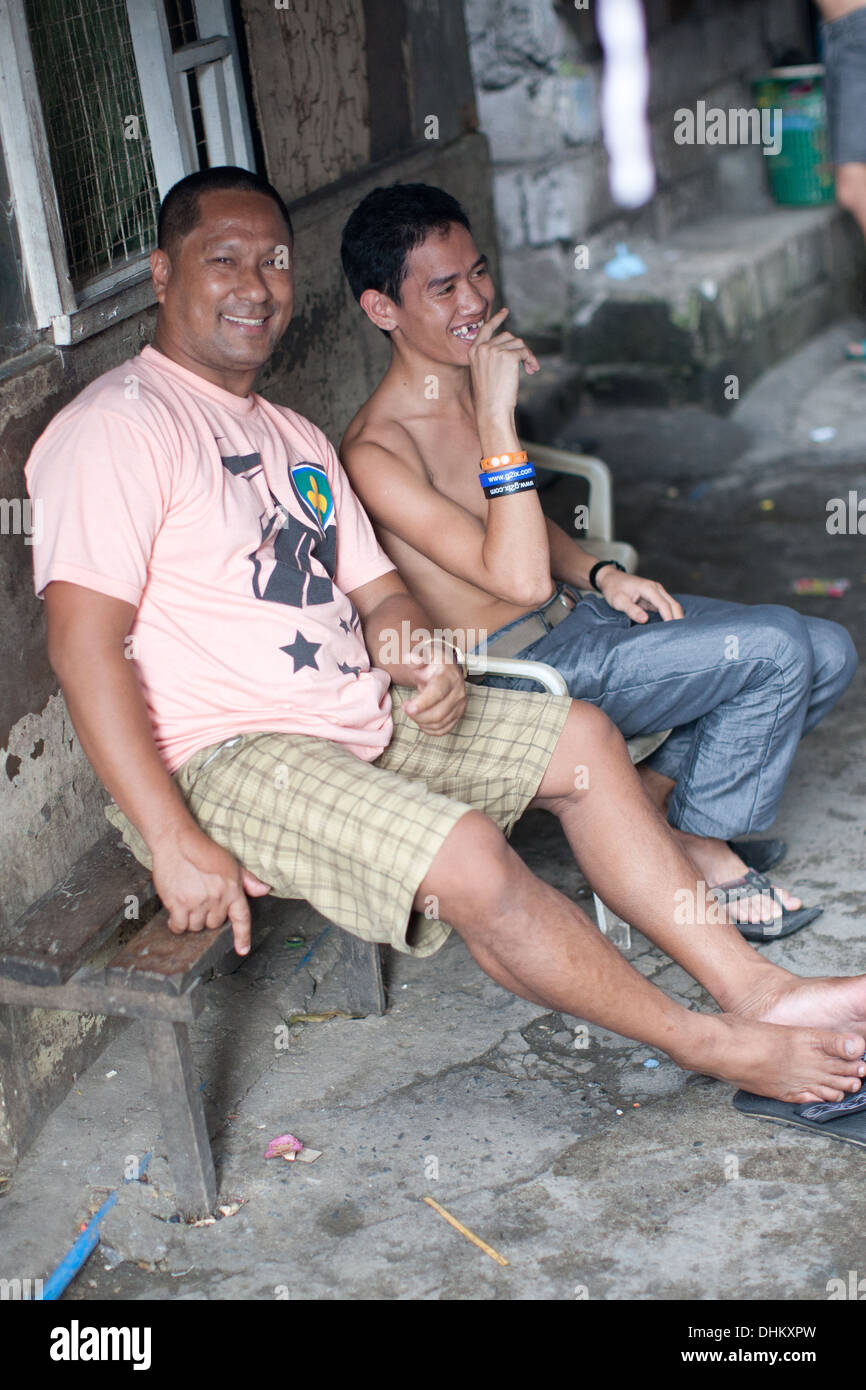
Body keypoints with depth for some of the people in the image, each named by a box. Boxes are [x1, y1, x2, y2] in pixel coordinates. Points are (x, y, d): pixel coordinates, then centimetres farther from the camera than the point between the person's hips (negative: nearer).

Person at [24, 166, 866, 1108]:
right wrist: (173, 845, -26)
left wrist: (420, 658, -5)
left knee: (581, 738, 4)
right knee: (466, 860, -28)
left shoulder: (293, 438, 18)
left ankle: (751, 986, 2)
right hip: (222, 757, -9)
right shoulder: (117, 427, -11)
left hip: (362, 719, 10)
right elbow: (84, 647, -20)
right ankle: (706, 1044, -10)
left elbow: (378, 590, 21)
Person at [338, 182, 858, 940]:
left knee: (829, 652, 0)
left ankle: (656, 790, 9)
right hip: (518, 667, -9)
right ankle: (697, 847, 0)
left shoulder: (470, 387, 7)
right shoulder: (376, 451, -21)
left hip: (572, 614, 9)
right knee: (776, 650, -19)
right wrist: (497, 417, -29)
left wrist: (602, 576, 3)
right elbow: (519, 577, -29)